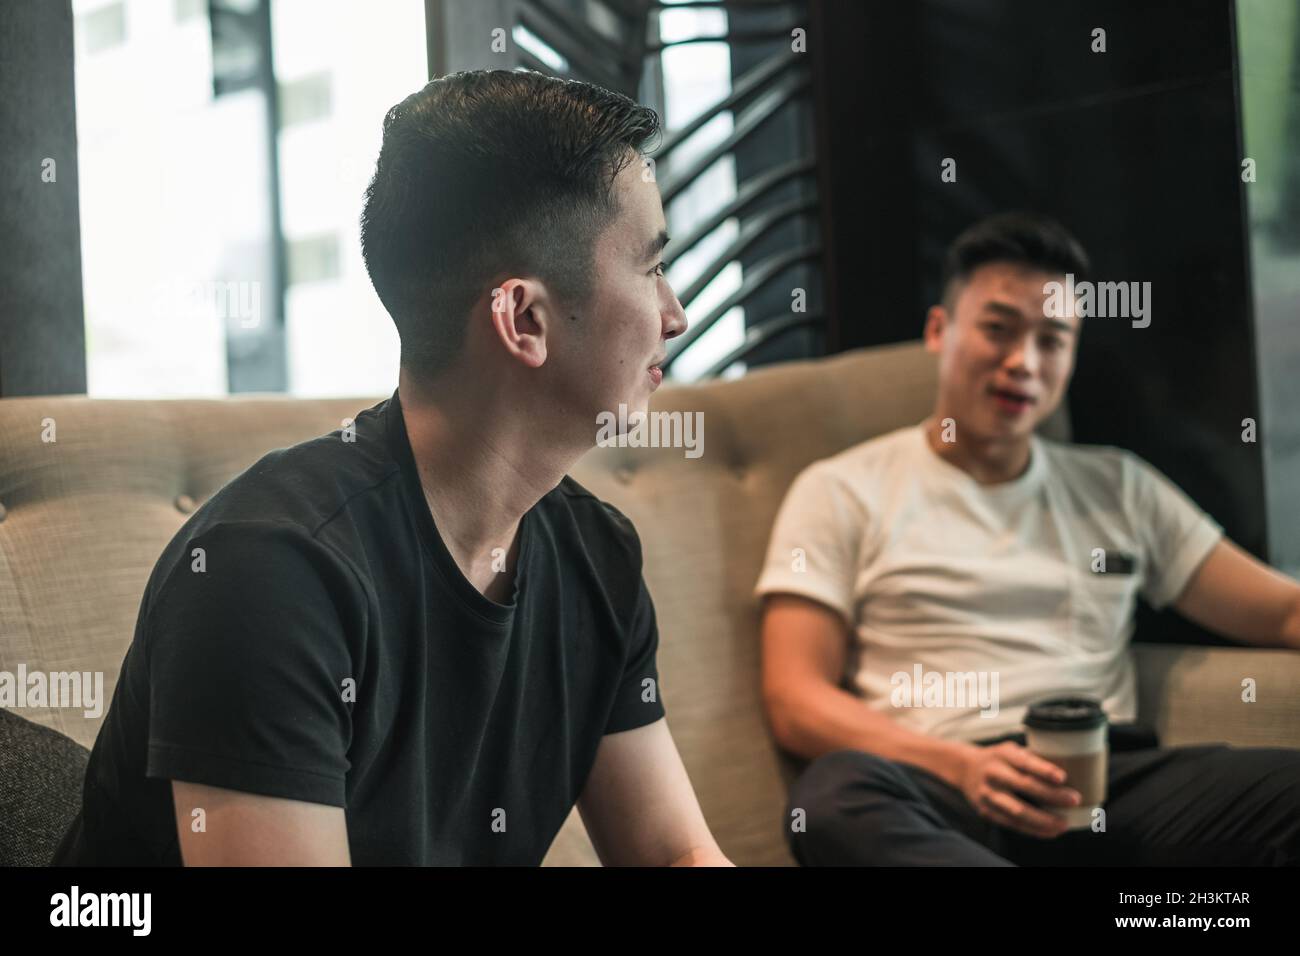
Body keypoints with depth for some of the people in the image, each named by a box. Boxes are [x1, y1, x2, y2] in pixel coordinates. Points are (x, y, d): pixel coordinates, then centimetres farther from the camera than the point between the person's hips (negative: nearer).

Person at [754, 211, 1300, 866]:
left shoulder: (1117, 487, 25)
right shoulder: (842, 493, 12)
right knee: (839, 792, -40)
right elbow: (795, 701, 2)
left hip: (1112, 781, 3)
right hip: (941, 795, -2)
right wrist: (959, 764, -14)